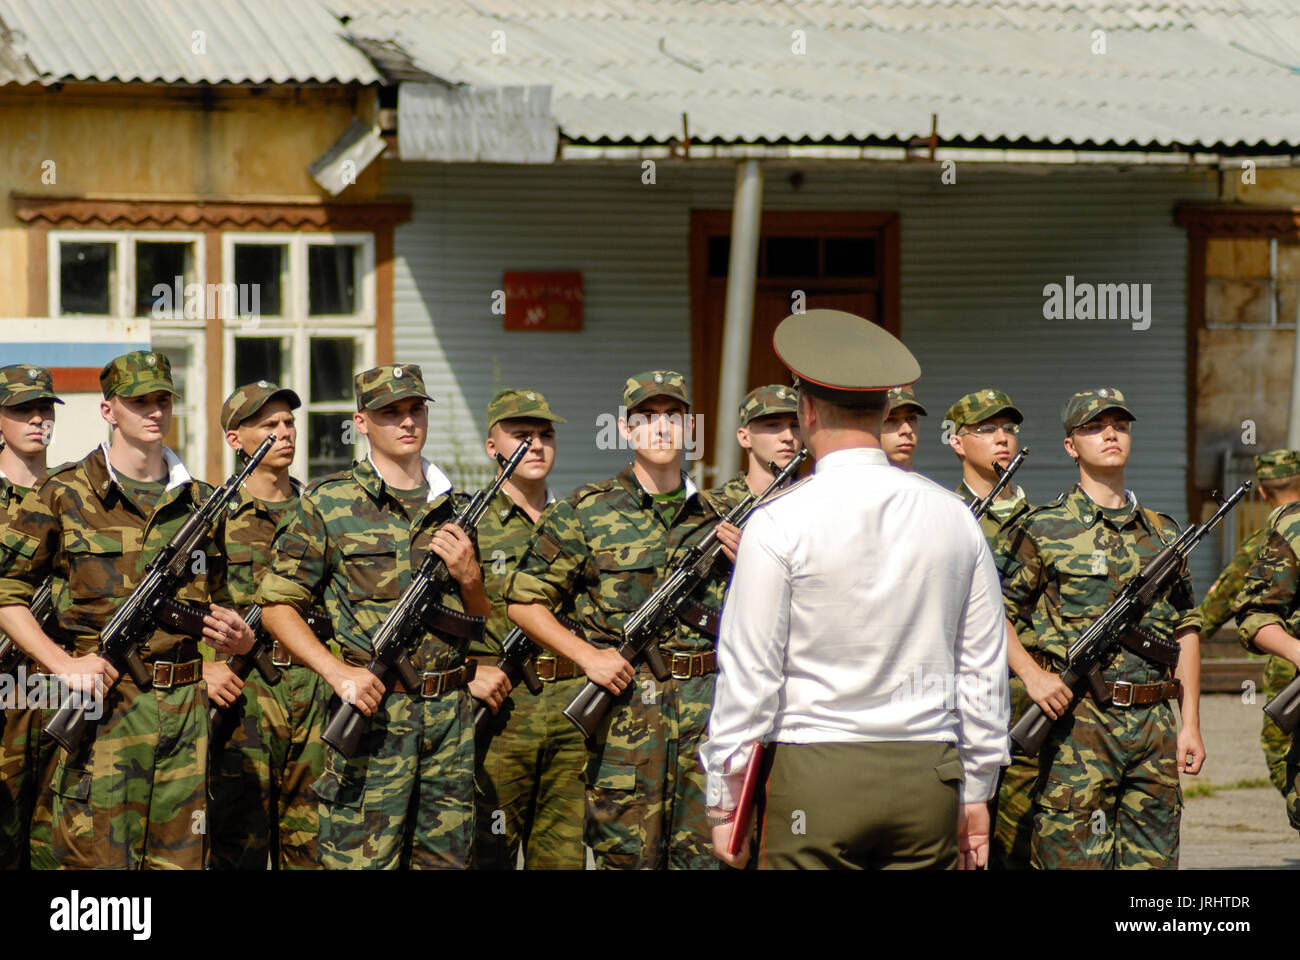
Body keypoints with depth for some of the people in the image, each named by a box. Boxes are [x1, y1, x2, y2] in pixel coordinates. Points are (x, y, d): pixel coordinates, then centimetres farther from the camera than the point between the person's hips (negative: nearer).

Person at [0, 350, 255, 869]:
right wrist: (62, 663, -12)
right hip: (105, 703, -4)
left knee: (180, 857, 5)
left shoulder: (198, 501, 14)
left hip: (186, 706, 4)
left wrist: (235, 636, 1)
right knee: (98, 859, -7)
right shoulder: (66, 495, 0)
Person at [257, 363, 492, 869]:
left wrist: (469, 577, -2)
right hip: (372, 705, -4)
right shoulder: (328, 503, 0)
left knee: (445, 858, 8)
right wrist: (337, 671, -13)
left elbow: (485, 621, 20)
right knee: (360, 860, -8)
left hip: (451, 713, 5)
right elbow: (276, 603, -1)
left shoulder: (455, 509, 13)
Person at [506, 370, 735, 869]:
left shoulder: (714, 516, 13)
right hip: (627, 706, -3)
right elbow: (524, 600, 2)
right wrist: (586, 655, -8)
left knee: (703, 853, 1)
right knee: (629, 854, -3)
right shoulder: (588, 511, 2)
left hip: (706, 703, 3)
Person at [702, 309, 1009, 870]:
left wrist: (724, 801, 1)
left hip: (813, 773, -4)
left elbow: (748, 672, -6)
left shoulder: (780, 523, -7)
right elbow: (984, 667, 10)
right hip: (927, 778, 4)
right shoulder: (953, 518, 7)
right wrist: (976, 793, 18)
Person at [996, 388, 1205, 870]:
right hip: (1079, 719, -5)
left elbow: (1186, 631, 17)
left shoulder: (1162, 532, 15)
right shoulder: (1042, 531, 1)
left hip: (1155, 721, 5)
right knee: (1075, 857, -8)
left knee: (1154, 858, 5)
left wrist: (1190, 723, 11)